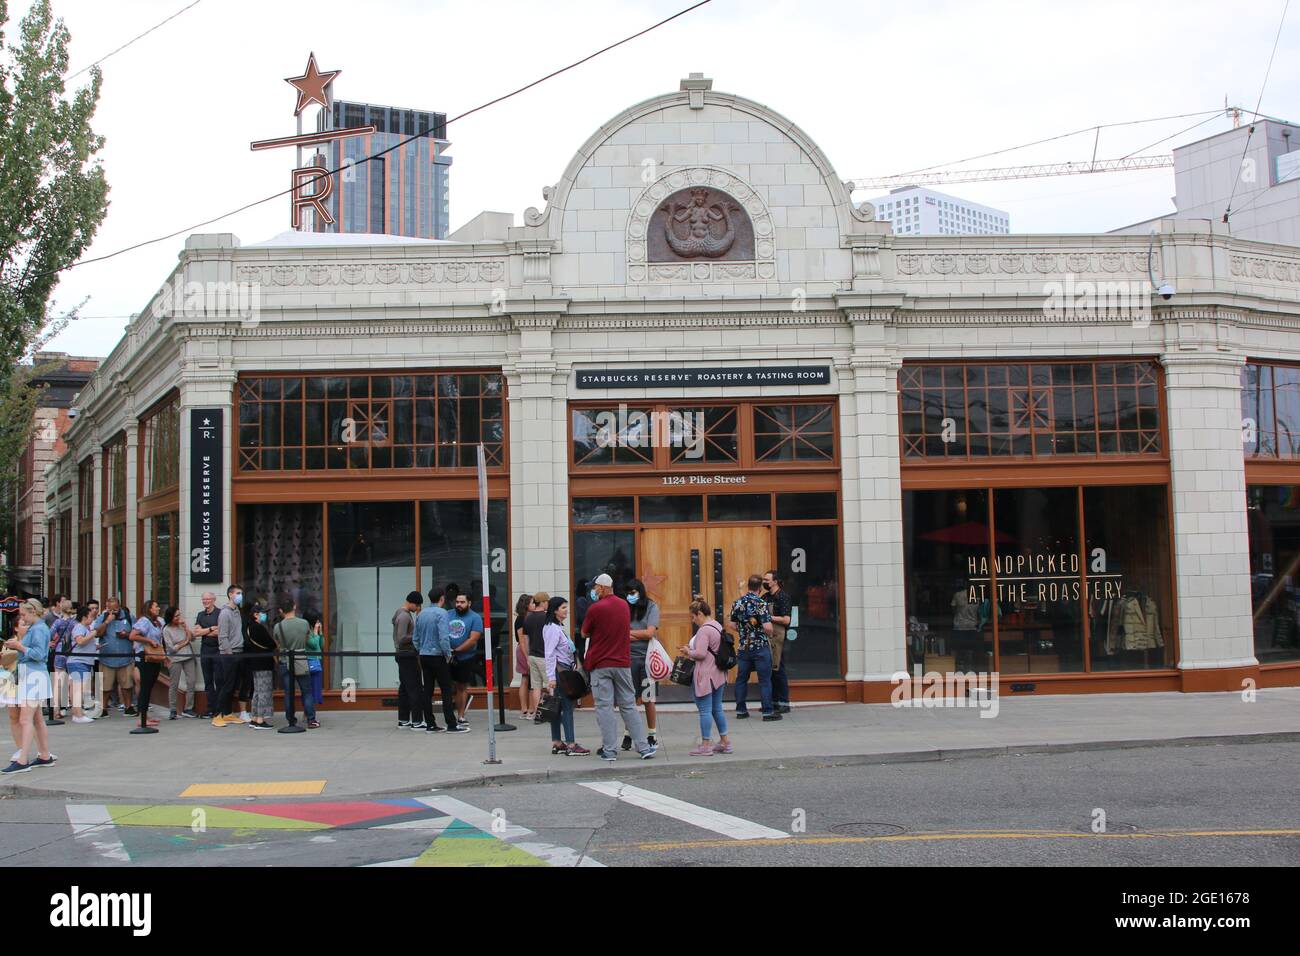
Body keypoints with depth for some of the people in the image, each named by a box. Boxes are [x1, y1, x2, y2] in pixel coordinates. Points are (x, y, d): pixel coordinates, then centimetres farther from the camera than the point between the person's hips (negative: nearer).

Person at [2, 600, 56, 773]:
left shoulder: (38, 629, -14)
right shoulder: (35, 627, 16)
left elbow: (39, 654, -21)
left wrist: (20, 646, -13)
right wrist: (18, 645, 6)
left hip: (35, 676, -11)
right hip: (28, 676, 11)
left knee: (25, 720, -12)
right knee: (37, 719, 14)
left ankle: (22, 761, -15)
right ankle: (45, 756, 20)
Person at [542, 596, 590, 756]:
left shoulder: (558, 627, 18)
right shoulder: (552, 628, -12)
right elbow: (549, 654, -17)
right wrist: (551, 677, -21)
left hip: (565, 670, 10)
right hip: (559, 670, -10)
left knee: (558, 707, 9)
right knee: (567, 706, -11)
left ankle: (557, 744, 12)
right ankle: (571, 745, -12)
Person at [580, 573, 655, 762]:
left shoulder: (595, 608, -11)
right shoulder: (624, 605, 7)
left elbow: (584, 634, 0)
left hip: (600, 664, -4)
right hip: (623, 663, 4)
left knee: (604, 707, 1)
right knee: (629, 705, 9)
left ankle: (609, 750, -1)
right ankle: (643, 747, 6)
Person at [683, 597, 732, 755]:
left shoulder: (704, 630, -17)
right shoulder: (717, 626, 12)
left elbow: (700, 653, -24)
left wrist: (688, 652, -5)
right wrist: (692, 650, 14)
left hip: (706, 675, -10)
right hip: (718, 674, 10)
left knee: (705, 710, -3)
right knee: (717, 708, 17)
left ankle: (705, 745, 0)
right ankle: (725, 742, 22)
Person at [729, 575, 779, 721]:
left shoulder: (737, 602, 2)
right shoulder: (761, 603, -15)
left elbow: (733, 625, 9)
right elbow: (767, 627, -21)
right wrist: (770, 633, 1)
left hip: (743, 647, 5)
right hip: (760, 647, -5)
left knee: (741, 678, 12)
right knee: (765, 680, 0)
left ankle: (740, 710, 16)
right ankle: (767, 712, 1)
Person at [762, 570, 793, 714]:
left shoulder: (783, 596, -9)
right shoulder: (765, 597, 14)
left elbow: (786, 620, -14)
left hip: (777, 637, -8)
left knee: (778, 670, -5)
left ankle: (784, 704, -1)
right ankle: (773, 702, 17)